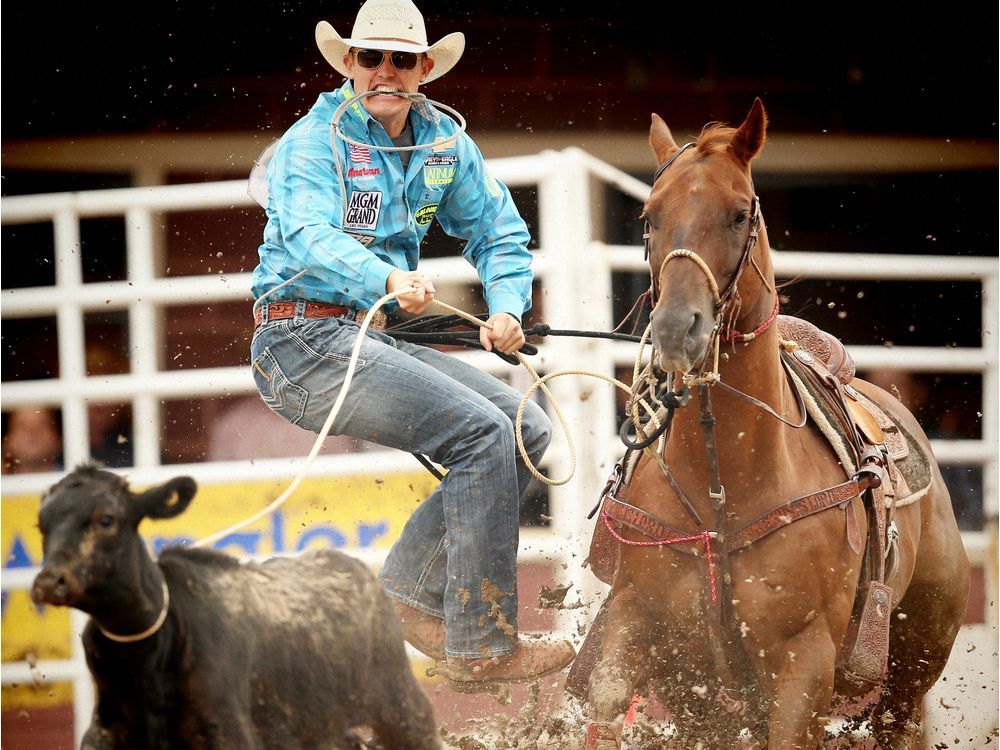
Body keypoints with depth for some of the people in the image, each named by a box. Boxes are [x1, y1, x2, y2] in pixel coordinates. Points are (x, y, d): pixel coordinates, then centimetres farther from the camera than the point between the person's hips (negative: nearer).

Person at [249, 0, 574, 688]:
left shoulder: (446, 144, 9)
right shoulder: (313, 141, -10)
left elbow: (500, 233, 15)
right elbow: (309, 236, -27)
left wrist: (506, 308, -6)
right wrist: (387, 278, -46)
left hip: (374, 341, 8)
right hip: (303, 341, -8)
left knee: (529, 428, -4)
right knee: (482, 432, -20)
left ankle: (411, 589, 2)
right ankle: (480, 649, -17)